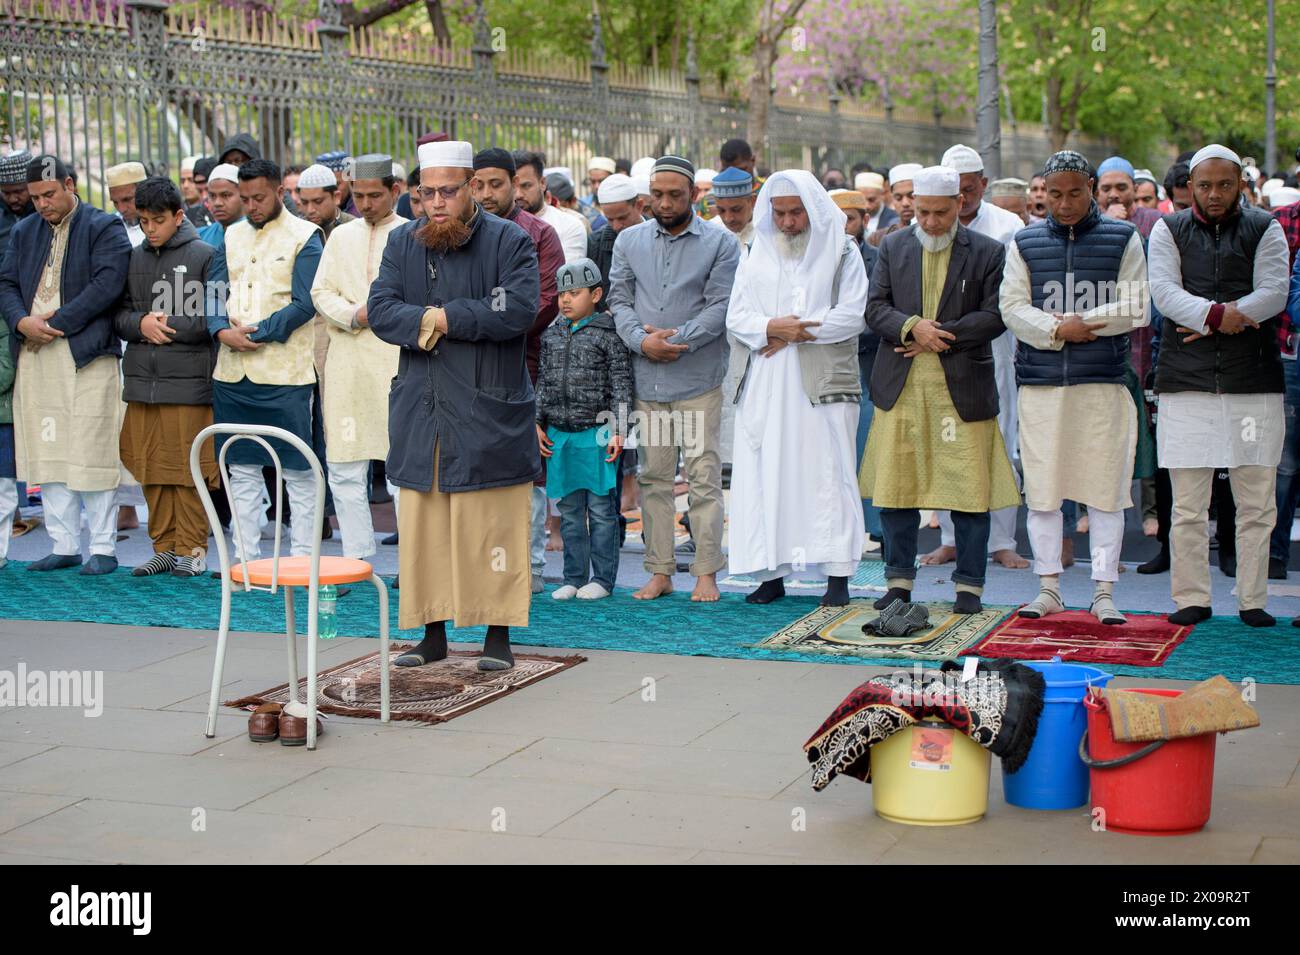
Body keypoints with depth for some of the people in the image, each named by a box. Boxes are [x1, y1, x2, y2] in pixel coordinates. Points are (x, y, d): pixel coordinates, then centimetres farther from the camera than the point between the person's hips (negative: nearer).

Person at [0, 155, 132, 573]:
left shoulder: (105, 228, 0)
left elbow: (106, 285, -11)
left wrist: (55, 323, -14)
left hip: (87, 354, -6)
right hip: (34, 355, 6)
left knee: (93, 453, -5)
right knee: (49, 452, 7)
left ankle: (102, 548, 1)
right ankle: (64, 545, 14)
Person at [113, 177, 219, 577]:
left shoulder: (204, 255, -1)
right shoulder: (135, 258, 13)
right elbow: (118, 314, 14)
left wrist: (168, 326, -10)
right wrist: (141, 324, -6)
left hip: (188, 382, -5)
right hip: (141, 380, 5)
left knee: (189, 469, -2)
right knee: (151, 468, 8)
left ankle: (191, 548, 8)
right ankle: (164, 547, 18)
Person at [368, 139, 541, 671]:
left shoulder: (508, 241, -2)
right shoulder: (403, 243, 12)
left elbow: (520, 309, -16)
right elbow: (380, 309, 2)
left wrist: (445, 317, -12)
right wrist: (424, 323, -17)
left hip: (488, 412, -4)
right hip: (420, 412, 4)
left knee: (492, 527, -1)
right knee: (422, 528, 7)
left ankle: (498, 635, 9)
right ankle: (433, 634, 17)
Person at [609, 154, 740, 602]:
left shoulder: (720, 243, 1)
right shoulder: (629, 240, 12)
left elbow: (721, 306, -6)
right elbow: (619, 299, 6)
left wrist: (676, 340, -14)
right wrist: (642, 340, -11)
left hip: (698, 380, -3)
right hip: (646, 380, 3)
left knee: (704, 477, -3)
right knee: (653, 477, 6)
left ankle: (706, 573, 3)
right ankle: (660, 572, 13)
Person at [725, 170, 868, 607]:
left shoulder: (841, 250, 4)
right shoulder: (757, 253, 14)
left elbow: (852, 315, -6)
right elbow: (736, 317, 7)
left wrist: (795, 333, -11)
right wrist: (772, 328, -12)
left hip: (824, 383, -3)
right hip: (765, 387, 3)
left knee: (827, 473, -4)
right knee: (764, 475, -1)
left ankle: (837, 575, -1)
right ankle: (771, 572, 4)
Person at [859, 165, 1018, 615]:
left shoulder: (988, 252, 3)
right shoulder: (893, 247, 11)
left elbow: (994, 315, -5)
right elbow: (875, 307, 5)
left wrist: (941, 335, -12)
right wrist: (912, 327, -14)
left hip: (962, 387, -2)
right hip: (901, 387, 3)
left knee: (968, 489, -1)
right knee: (895, 488, 5)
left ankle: (969, 586, 9)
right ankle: (899, 582, 16)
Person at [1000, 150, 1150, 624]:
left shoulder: (1123, 239, 7)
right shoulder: (1025, 242, 11)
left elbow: (1136, 309, -1)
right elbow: (1012, 308, 2)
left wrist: (1078, 323, -8)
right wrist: (1059, 330, -13)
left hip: (1103, 383, -1)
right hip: (1041, 384, 1)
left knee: (1105, 488, -1)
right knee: (1042, 487, 2)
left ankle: (1104, 592, 5)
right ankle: (1048, 587, 13)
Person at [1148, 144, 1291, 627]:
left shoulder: (1265, 229, 9)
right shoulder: (1169, 230, 11)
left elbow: (1274, 293, -3)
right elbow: (1164, 291, -3)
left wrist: (1210, 320, -12)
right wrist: (1217, 313, -19)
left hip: (1254, 382, 0)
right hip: (1186, 381, 0)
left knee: (1257, 500, 1)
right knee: (1188, 503, 0)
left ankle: (1253, 600, 9)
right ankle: (1191, 599, 8)